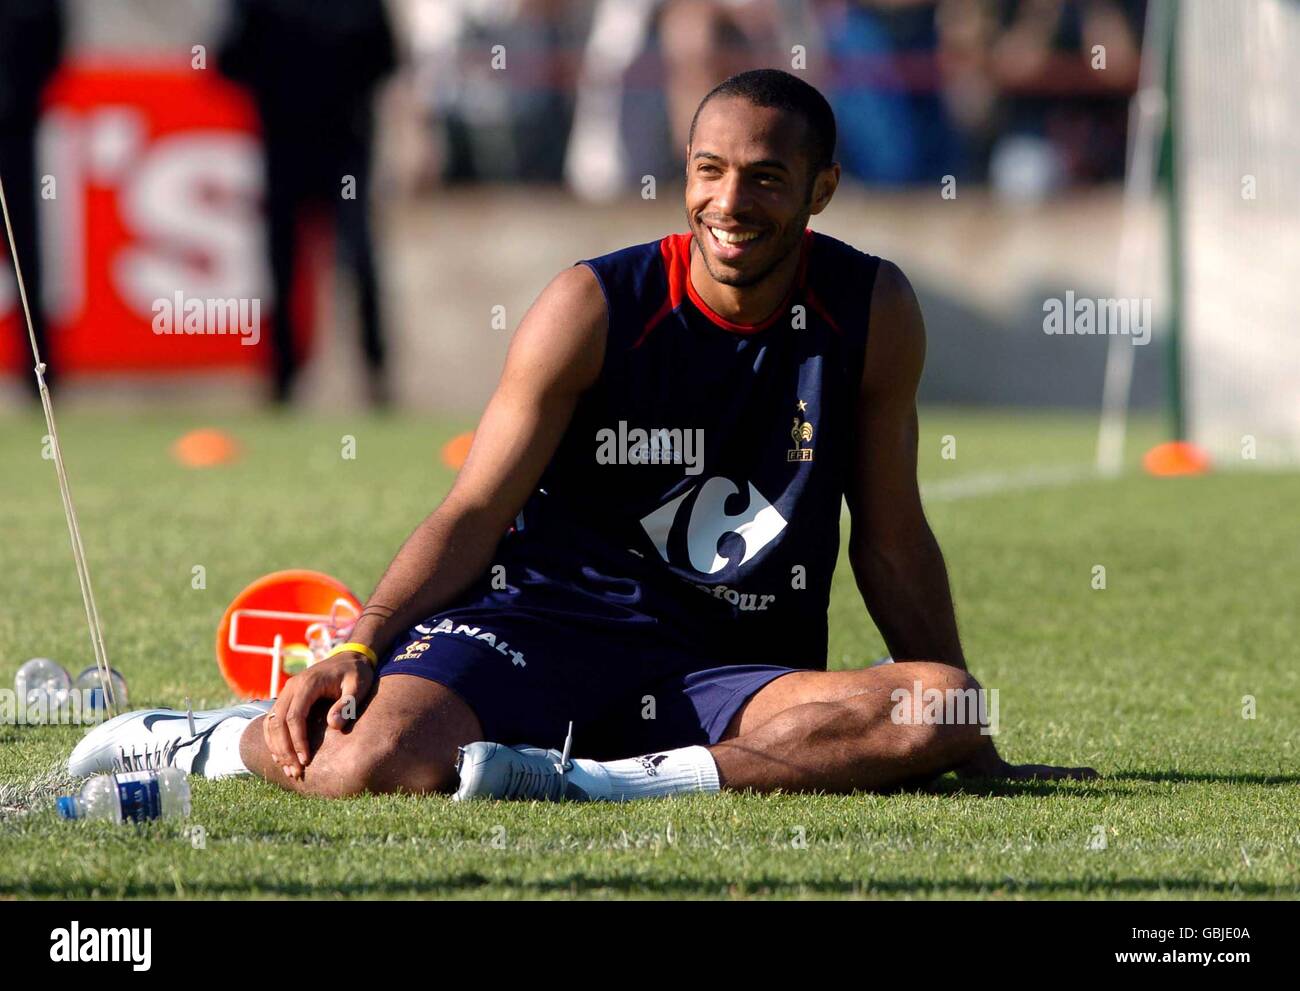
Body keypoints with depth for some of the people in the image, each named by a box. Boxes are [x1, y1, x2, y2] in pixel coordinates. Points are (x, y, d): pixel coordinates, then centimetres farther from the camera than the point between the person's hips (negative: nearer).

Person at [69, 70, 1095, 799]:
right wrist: (361, 648, -18)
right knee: (369, 767, -32)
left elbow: (891, 540, 11)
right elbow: (475, 513, -2)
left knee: (933, 716, -29)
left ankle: (600, 780, -28)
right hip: (541, 622, -2)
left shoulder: (873, 313, 2)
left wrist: (978, 747, 13)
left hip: (727, 672, 3)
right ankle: (221, 739, 4)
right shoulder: (595, 308, -4)